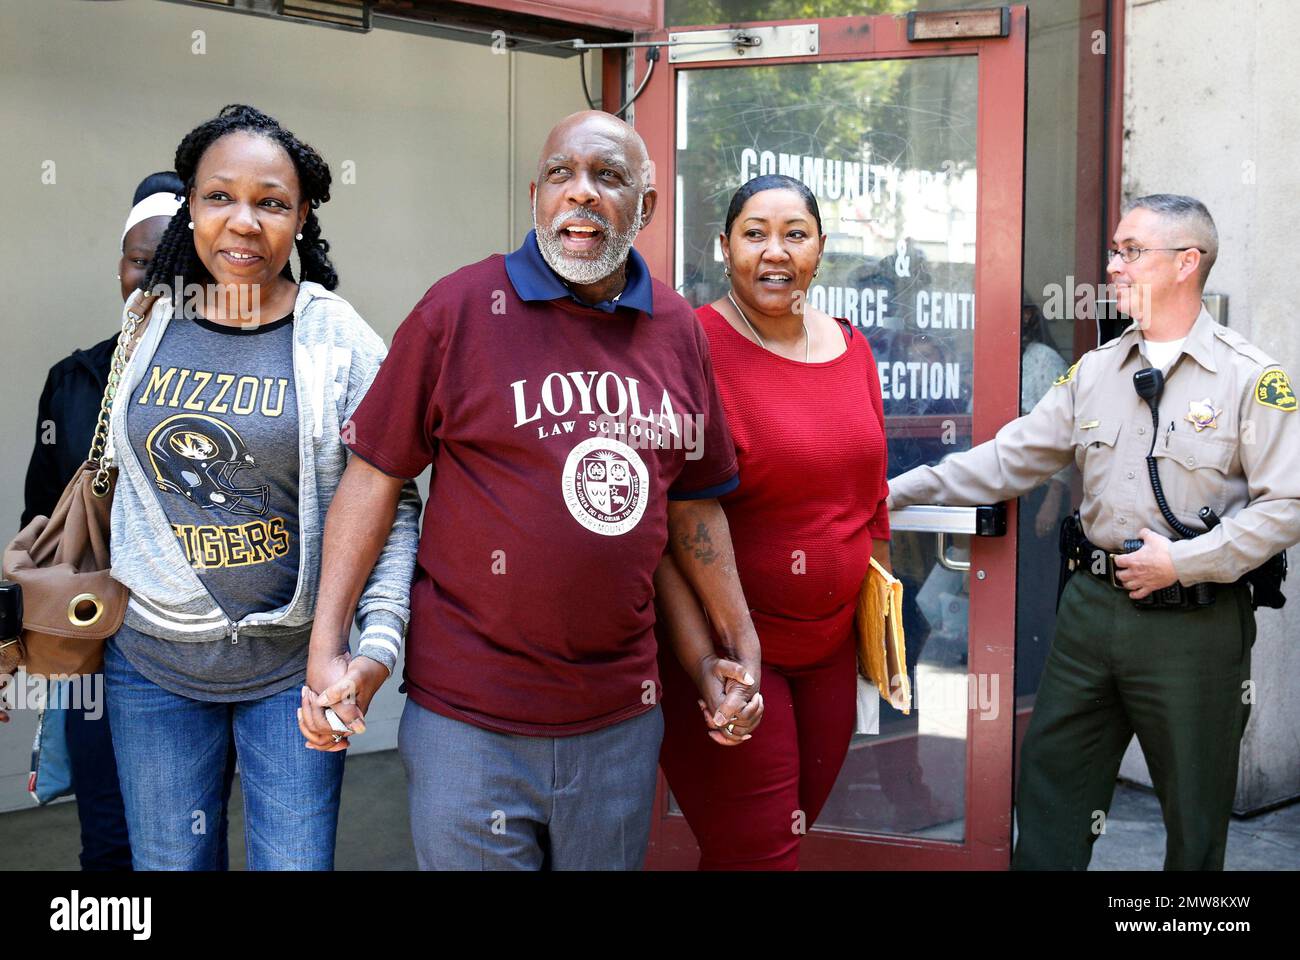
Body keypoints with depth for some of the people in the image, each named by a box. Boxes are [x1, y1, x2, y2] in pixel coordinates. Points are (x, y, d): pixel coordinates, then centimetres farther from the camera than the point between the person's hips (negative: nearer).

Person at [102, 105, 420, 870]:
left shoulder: (341, 341, -8)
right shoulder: (150, 325, 2)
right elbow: (113, 479, 14)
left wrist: (378, 638, -17)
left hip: (292, 666, -2)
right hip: (151, 664, 3)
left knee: (295, 862, 5)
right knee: (169, 862, 14)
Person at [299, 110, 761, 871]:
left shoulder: (680, 330, 6)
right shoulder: (462, 308, -7)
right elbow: (376, 475, -6)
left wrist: (743, 647, 12)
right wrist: (327, 650, -11)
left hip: (622, 718, 4)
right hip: (471, 722, -4)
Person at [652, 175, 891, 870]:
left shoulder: (850, 347, 7)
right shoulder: (695, 347, -14)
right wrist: (695, 645, -23)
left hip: (831, 645, 7)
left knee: (800, 819, 17)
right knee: (759, 853, 1)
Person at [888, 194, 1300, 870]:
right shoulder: (1094, 371, 9)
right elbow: (1011, 458, 9)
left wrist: (1182, 561, -17)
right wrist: (901, 491, 3)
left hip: (1194, 627, -4)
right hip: (1092, 606, 5)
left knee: (1195, 818, 9)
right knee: (1049, 780, 10)